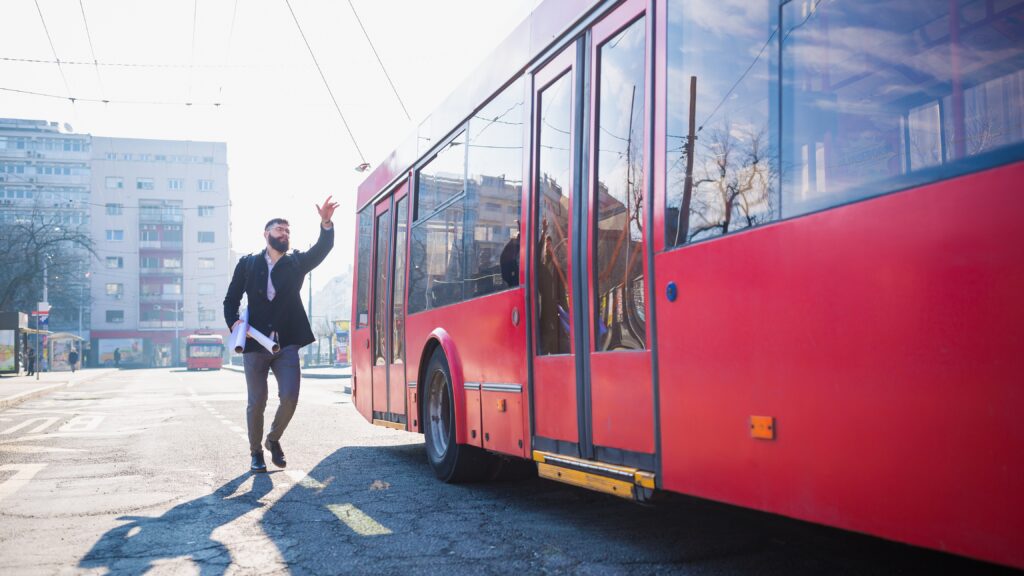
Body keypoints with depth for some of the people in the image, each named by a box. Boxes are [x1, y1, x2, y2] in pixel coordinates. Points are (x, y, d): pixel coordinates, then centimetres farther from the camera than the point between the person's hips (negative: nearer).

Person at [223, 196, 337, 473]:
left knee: (290, 397, -9)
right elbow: (231, 299, 9)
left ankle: (274, 439, 19)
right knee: (257, 402, 4)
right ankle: (256, 452, 23)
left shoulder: (296, 262, 10)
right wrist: (234, 323, -10)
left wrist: (326, 223, -25)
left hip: (287, 345, 1)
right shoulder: (248, 263, 8)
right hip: (254, 346, -1)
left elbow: (321, 250, -7)